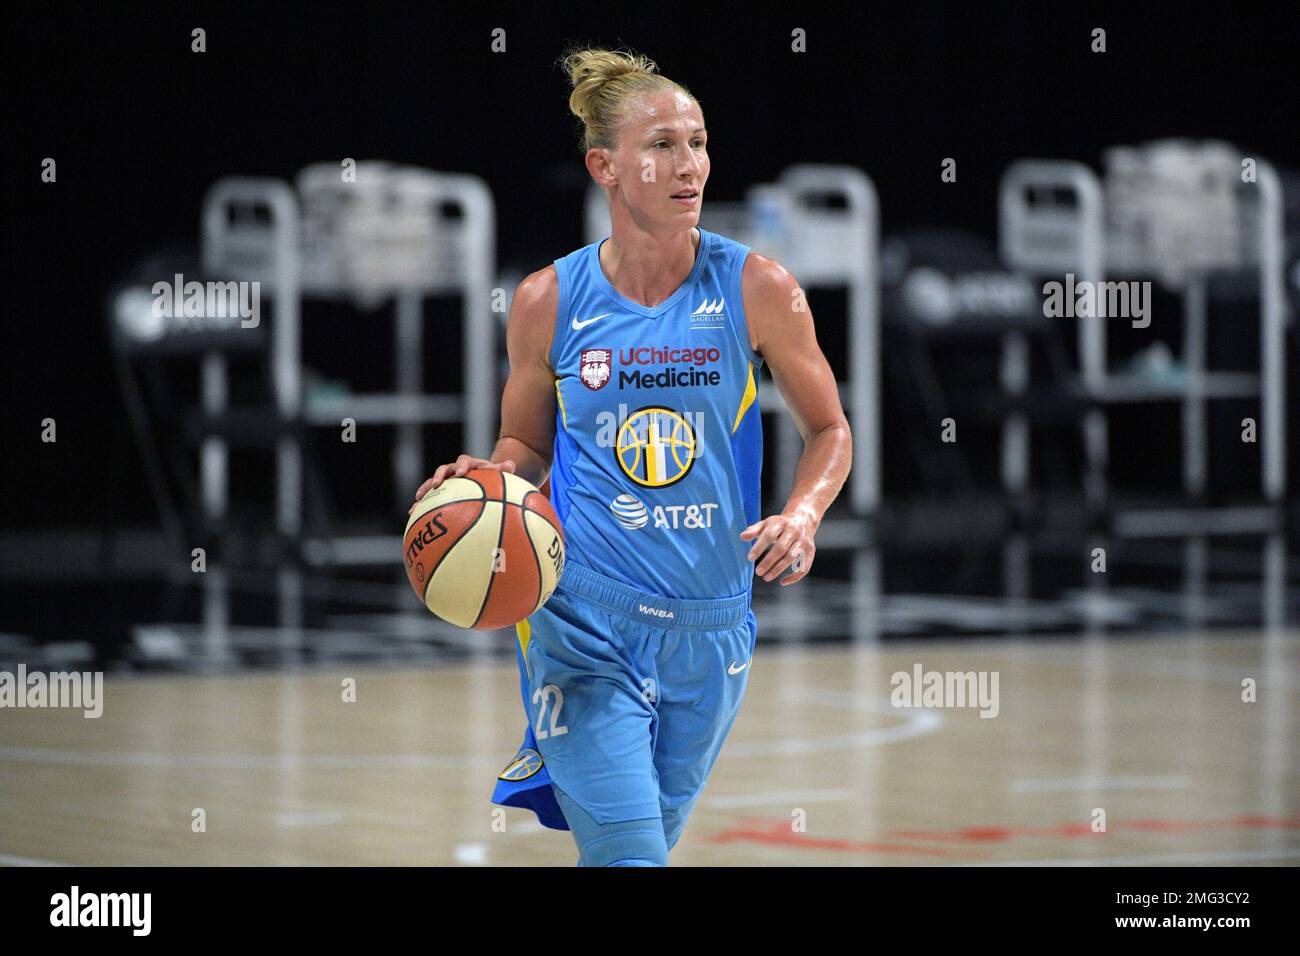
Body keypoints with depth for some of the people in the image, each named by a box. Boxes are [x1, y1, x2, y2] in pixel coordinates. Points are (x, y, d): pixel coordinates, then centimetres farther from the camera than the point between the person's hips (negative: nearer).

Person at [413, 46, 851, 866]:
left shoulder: (756, 289, -5)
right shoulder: (549, 302, -3)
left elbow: (829, 431, 5)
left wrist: (803, 513, -14)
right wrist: (488, 480, -10)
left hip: (708, 626, 2)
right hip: (582, 620, -2)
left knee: (654, 833, 16)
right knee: (629, 857, -13)